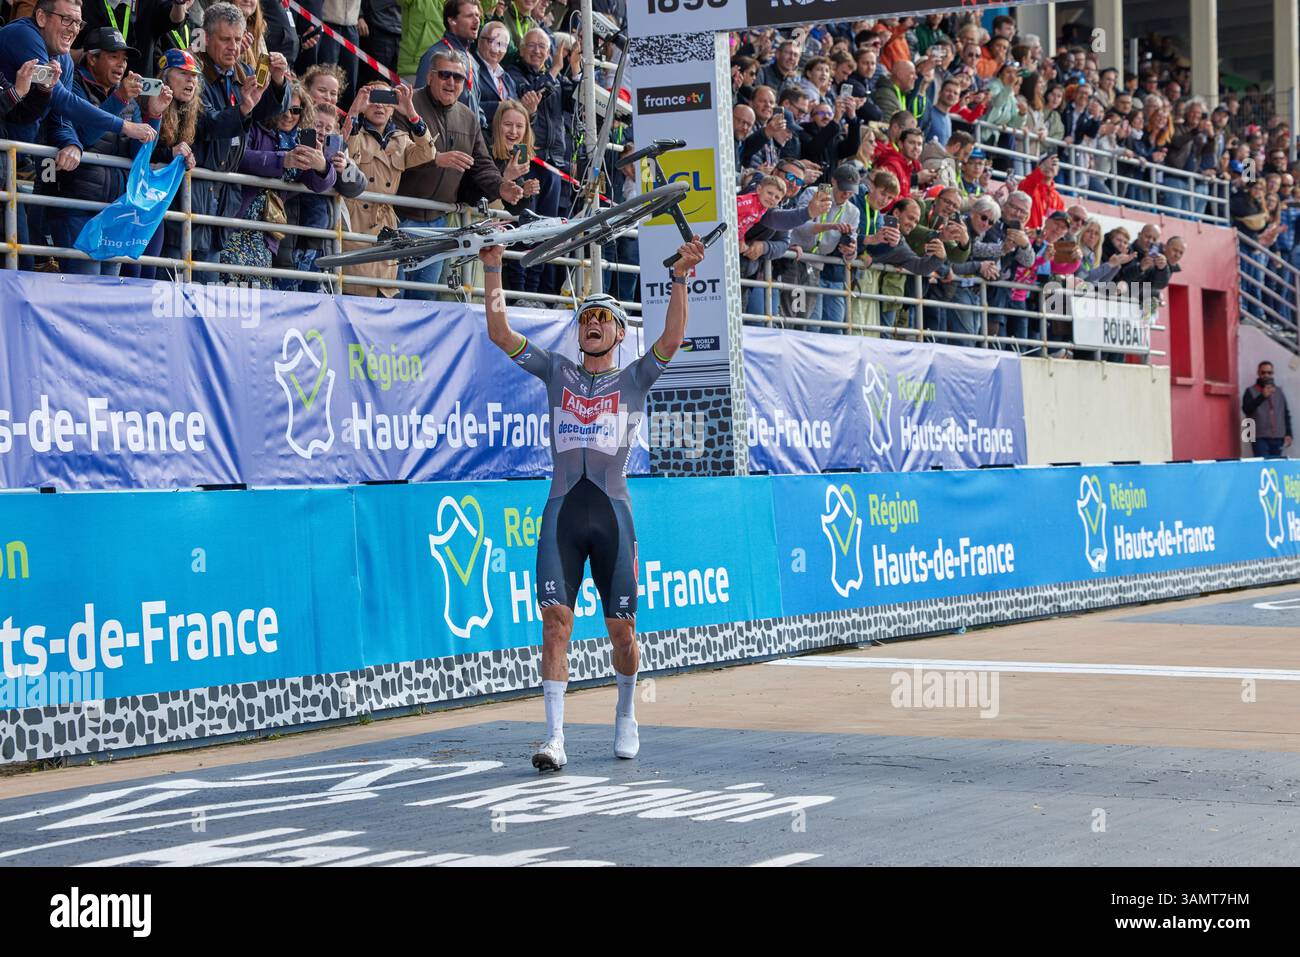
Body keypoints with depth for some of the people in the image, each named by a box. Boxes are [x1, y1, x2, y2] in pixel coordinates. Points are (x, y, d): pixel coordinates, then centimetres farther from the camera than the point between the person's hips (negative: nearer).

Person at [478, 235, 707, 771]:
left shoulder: (635, 380, 10)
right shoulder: (557, 373, 14)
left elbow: (672, 337, -7)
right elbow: (499, 333, 7)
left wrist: (680, 278, -19)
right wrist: (492, 269, -2)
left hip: (613, 513, -1)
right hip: (562, 511, 1)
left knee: (622, 630, 3)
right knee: (556, 620, -12)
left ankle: (626, 717, 28)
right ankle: (555, 738, -13)